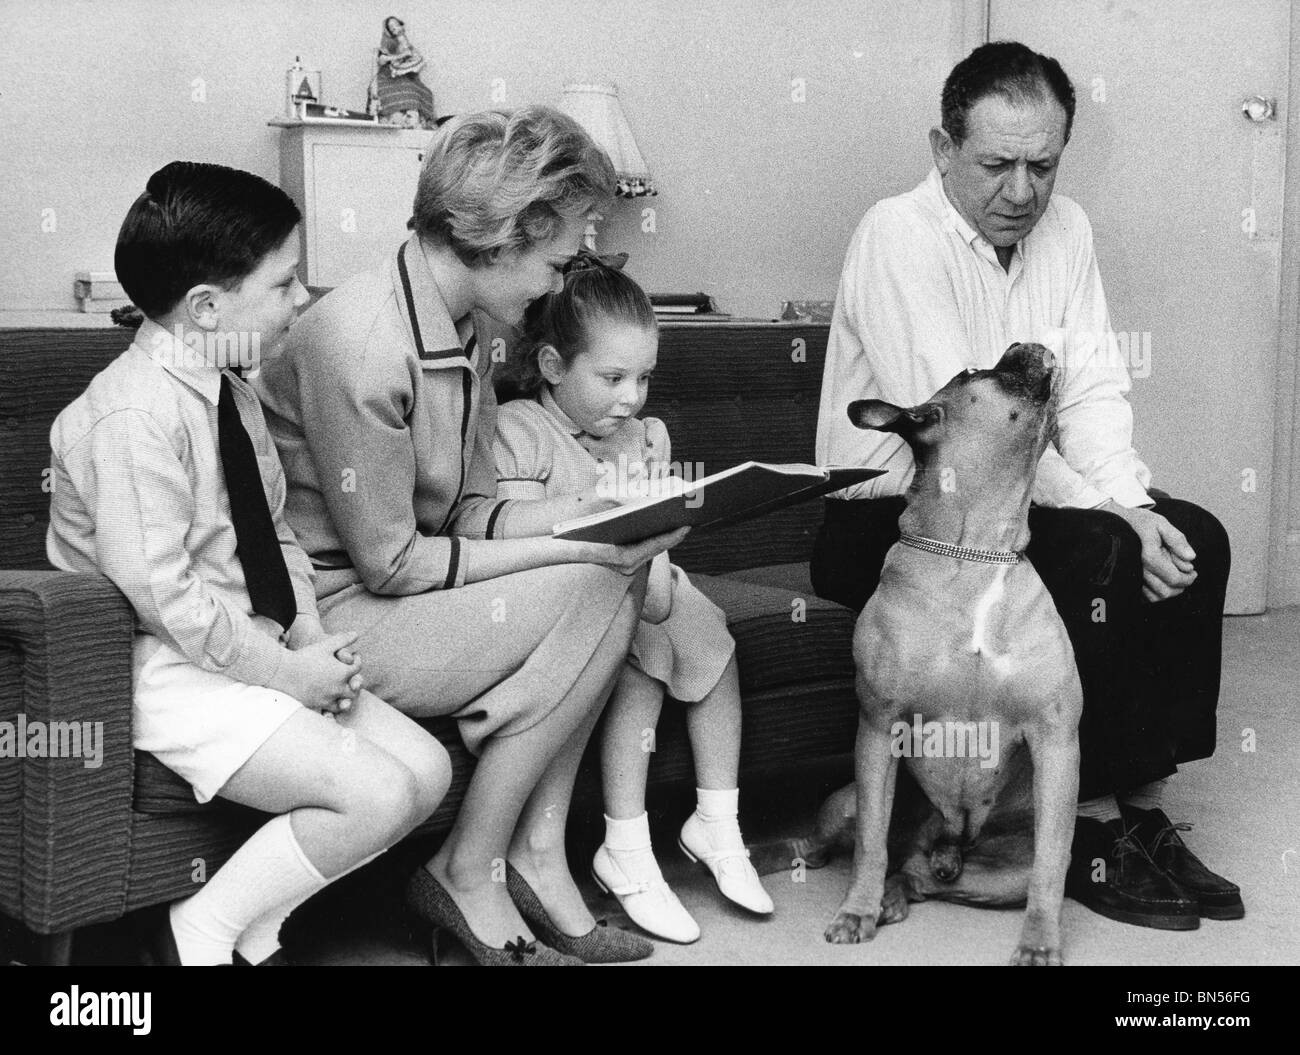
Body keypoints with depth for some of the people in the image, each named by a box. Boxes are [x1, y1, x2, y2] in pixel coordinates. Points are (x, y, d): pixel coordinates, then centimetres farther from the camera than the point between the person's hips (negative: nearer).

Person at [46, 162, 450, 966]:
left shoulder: (233, 393, 10)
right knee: (374, 795, -21)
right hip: (169, 669, -10)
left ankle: (247, 926, 8)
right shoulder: (135, 415, -21)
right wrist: (284, 672, -18)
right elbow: (158, 592, -24)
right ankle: (200, 936, -2)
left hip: (254, 650, 10)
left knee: (427, 770, 0)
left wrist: (311, 636, -1)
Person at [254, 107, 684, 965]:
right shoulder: (361, 343, -24)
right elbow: (391, 564, -21)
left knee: (621, 572, -6)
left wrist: (589, 516, -7)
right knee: (592, 592, -17)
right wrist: (573, 549, -20)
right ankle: (467, 874, -4)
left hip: (397, 589, 9)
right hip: (333, 619, -9)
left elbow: (470, 509, 9)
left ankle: (536, 857, -1)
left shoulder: (470, 327, 5)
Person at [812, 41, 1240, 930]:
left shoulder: (1064, 228, 5)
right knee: (1097, 555, -27)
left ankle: (1142, 807, -4)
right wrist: (1108, 510, -25)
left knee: (1191, 541, -10)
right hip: (890, 521, -7)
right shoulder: (899, 237, -18)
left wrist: (1134, 507, -18)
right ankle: (1093, 833, -15)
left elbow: (1094, 390, 1)